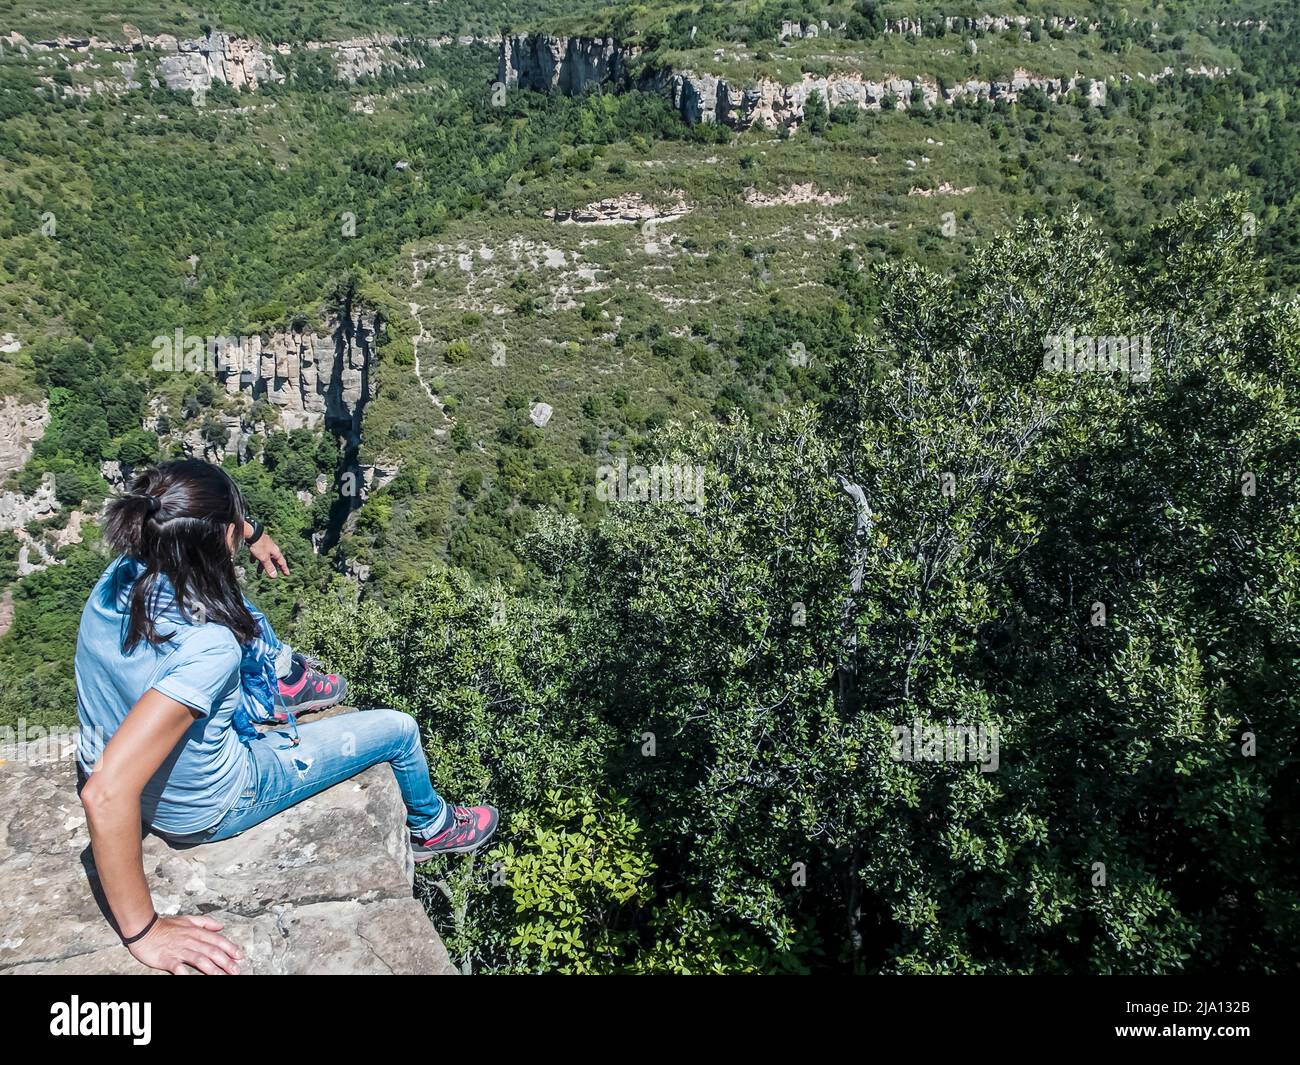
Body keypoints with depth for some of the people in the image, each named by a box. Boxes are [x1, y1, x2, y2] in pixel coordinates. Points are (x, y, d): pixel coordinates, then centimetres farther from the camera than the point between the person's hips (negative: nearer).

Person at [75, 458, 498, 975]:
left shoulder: (125, 572, -20)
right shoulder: (209, 649, -43)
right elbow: (106, 794, -47)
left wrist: (249, 532, 21)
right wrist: (143, 933, -36)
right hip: (206, 810, -6)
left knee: (241, 610, 19)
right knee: (399, 730, 8)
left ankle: (285, 682, 49)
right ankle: (431, 829, 40)